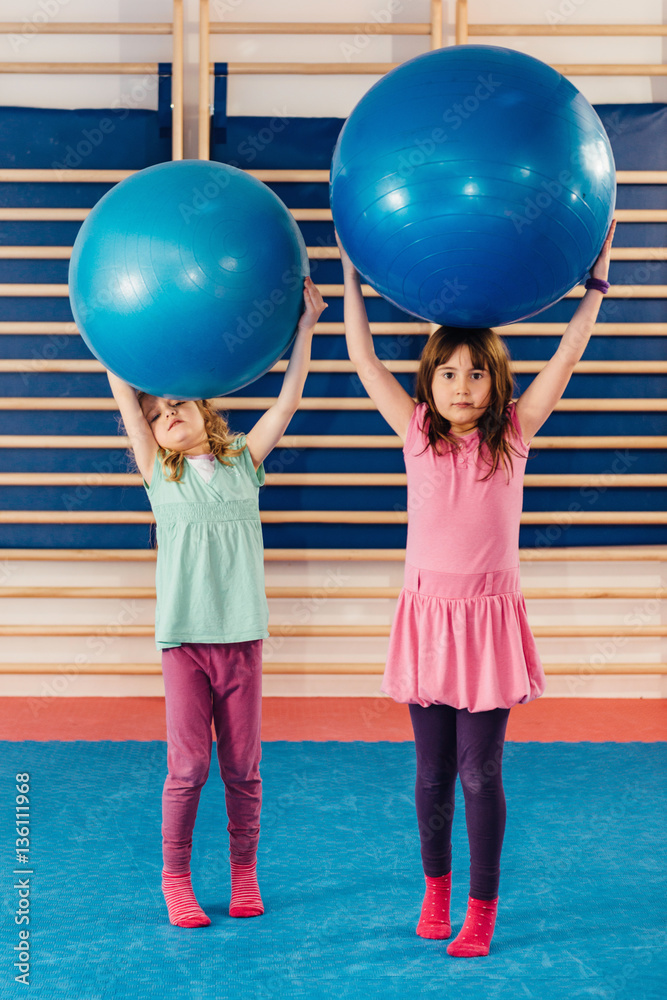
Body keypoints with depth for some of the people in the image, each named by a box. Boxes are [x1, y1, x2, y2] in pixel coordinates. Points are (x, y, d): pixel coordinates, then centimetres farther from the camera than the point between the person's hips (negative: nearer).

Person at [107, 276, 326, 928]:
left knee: (242, 766, 7)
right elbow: (124, 394, 1)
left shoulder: (243, 462, 8)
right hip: (183, 637, -1)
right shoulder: (159, 474, 5)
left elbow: (287, 401, 3)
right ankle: (176, 880, 14)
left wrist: (304, 328, -2)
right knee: (188, 765, 0)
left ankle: (244, 873, 22)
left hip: (242, 636, 1)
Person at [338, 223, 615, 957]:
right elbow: (364, 360, -2)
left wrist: (594, 283, -8)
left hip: (489, 619, -1)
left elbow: (566, 358, -6)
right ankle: (436, 887, 31)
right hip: (426, 614, 1)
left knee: (481, 774, 2)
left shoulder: (513, 435, -1)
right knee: (433, 773, 11)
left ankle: (482, 907, 15)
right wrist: (352, 279, -2)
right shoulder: (417, 433, 0)